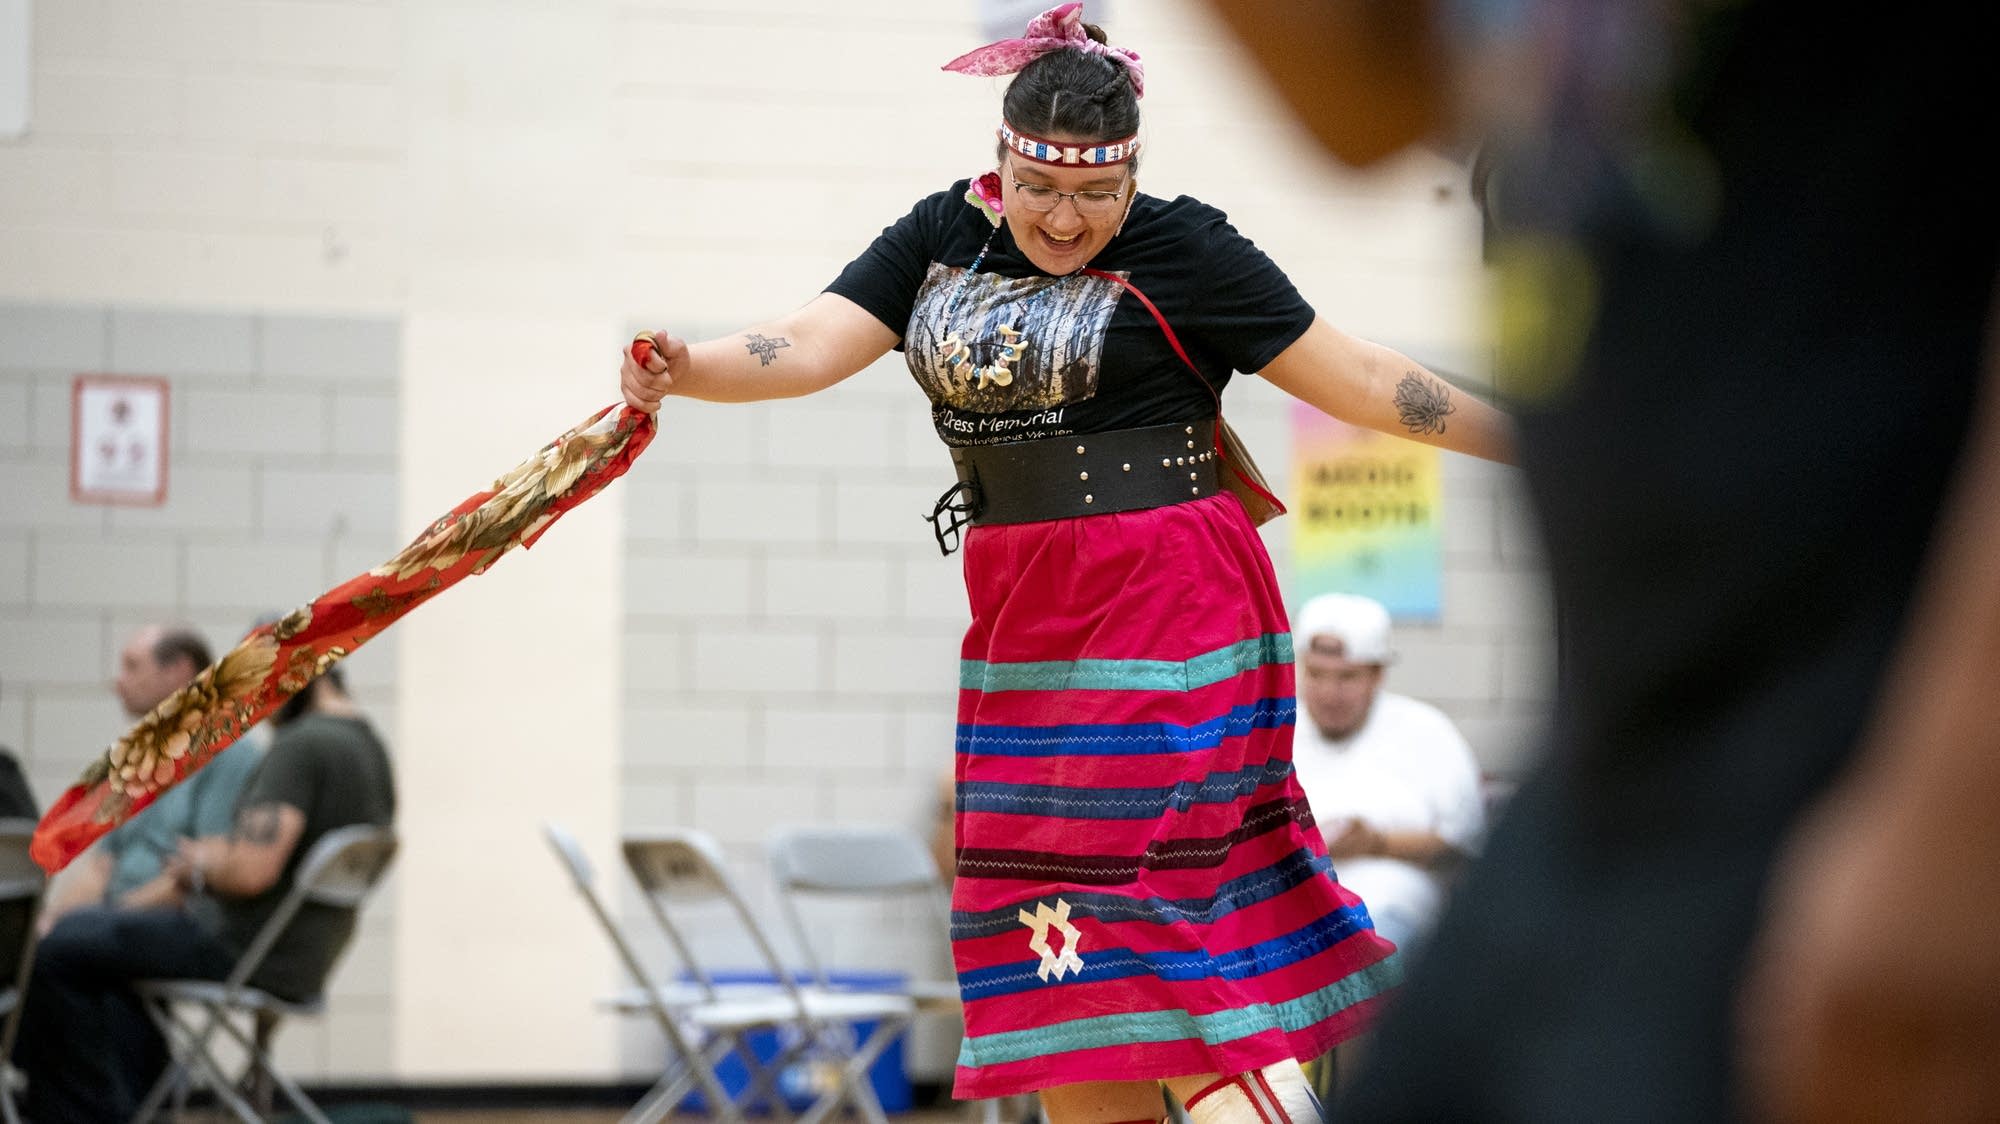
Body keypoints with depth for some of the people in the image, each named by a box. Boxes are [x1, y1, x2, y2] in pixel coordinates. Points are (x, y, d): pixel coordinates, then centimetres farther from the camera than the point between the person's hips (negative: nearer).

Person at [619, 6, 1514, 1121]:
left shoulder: (1180, 252, -8)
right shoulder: (945, 235, 6)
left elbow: (1360, 380, -5)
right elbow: (810, 345, -4)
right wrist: (682, 369, -24)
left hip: (1164, 606, -6)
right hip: (1022, 619, 6)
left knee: (1150, 879, -12)